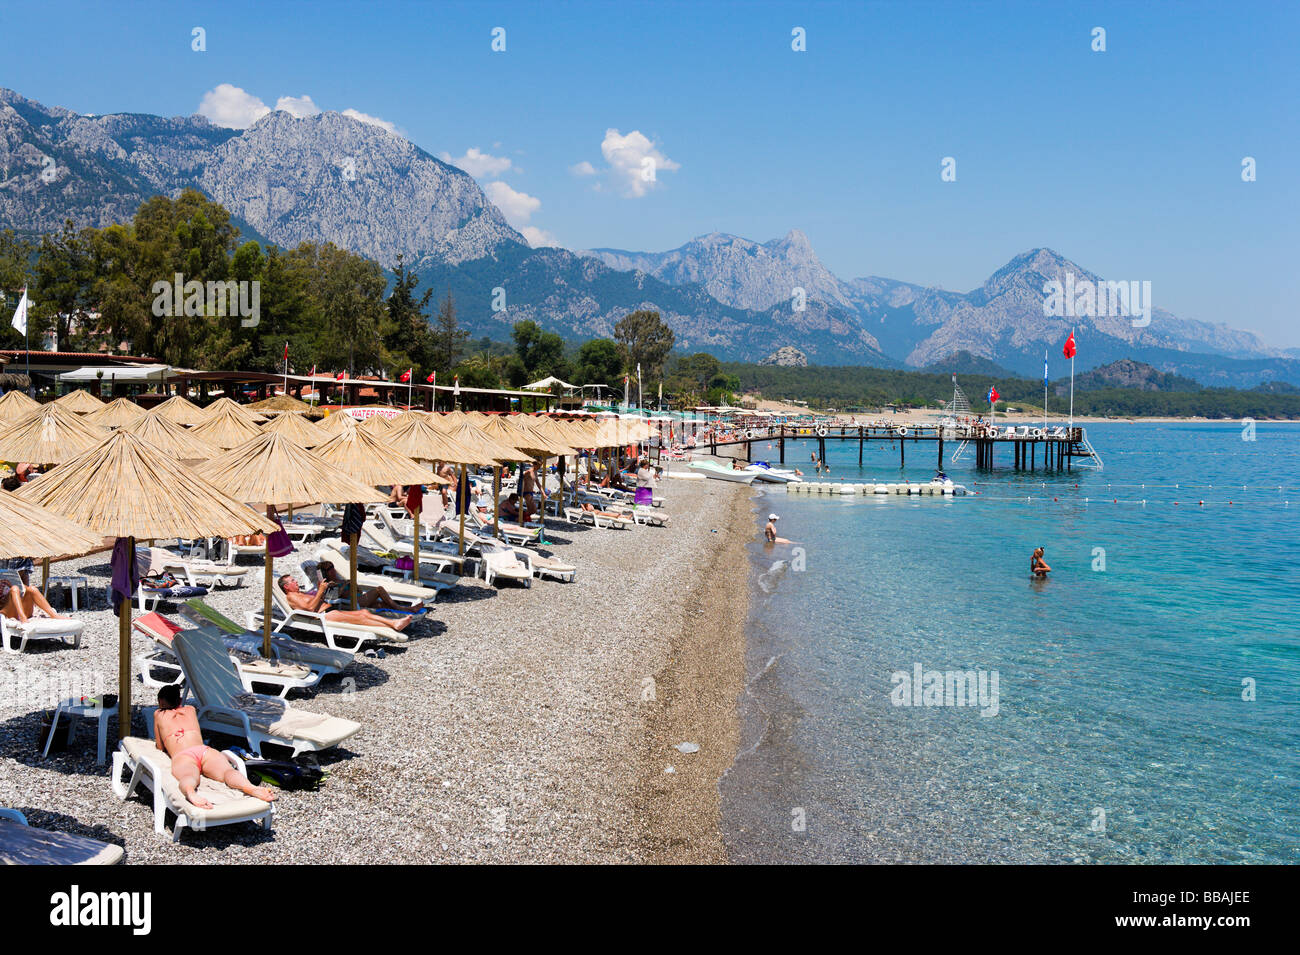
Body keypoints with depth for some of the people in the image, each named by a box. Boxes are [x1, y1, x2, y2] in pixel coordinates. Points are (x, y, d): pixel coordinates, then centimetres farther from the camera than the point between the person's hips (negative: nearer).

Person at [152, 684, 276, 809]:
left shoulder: (159, 715, 29)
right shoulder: (190, 710, 36)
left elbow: (160, 747, 35)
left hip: (181, 756, -2)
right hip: (205, 750, 2)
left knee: (189, 778, -36)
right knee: (227, 771, -29)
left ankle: (190, 792, -73)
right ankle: (251, 788, -61)